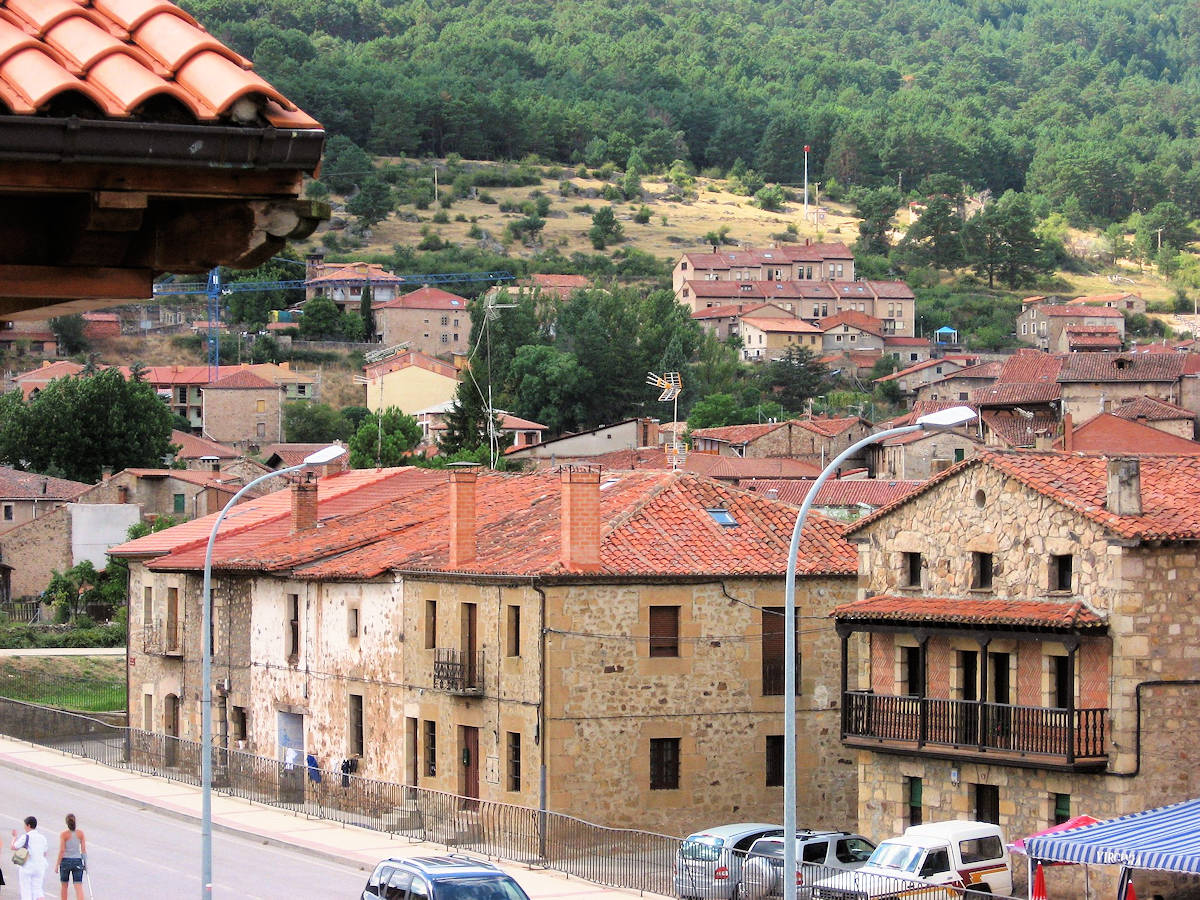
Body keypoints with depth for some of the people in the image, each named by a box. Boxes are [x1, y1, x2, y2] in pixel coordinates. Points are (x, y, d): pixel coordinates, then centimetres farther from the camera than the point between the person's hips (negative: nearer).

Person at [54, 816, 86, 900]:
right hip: (77, 861, 1)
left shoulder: (64, 835, -9)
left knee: (64, 886, 18)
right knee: (79, 886, -3)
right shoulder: (80, 833, -2)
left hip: (65, 861, -1)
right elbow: (83, 849, -1)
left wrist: (57, 865, -3)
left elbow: (61, 851, -10)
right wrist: (85, 862, 9)